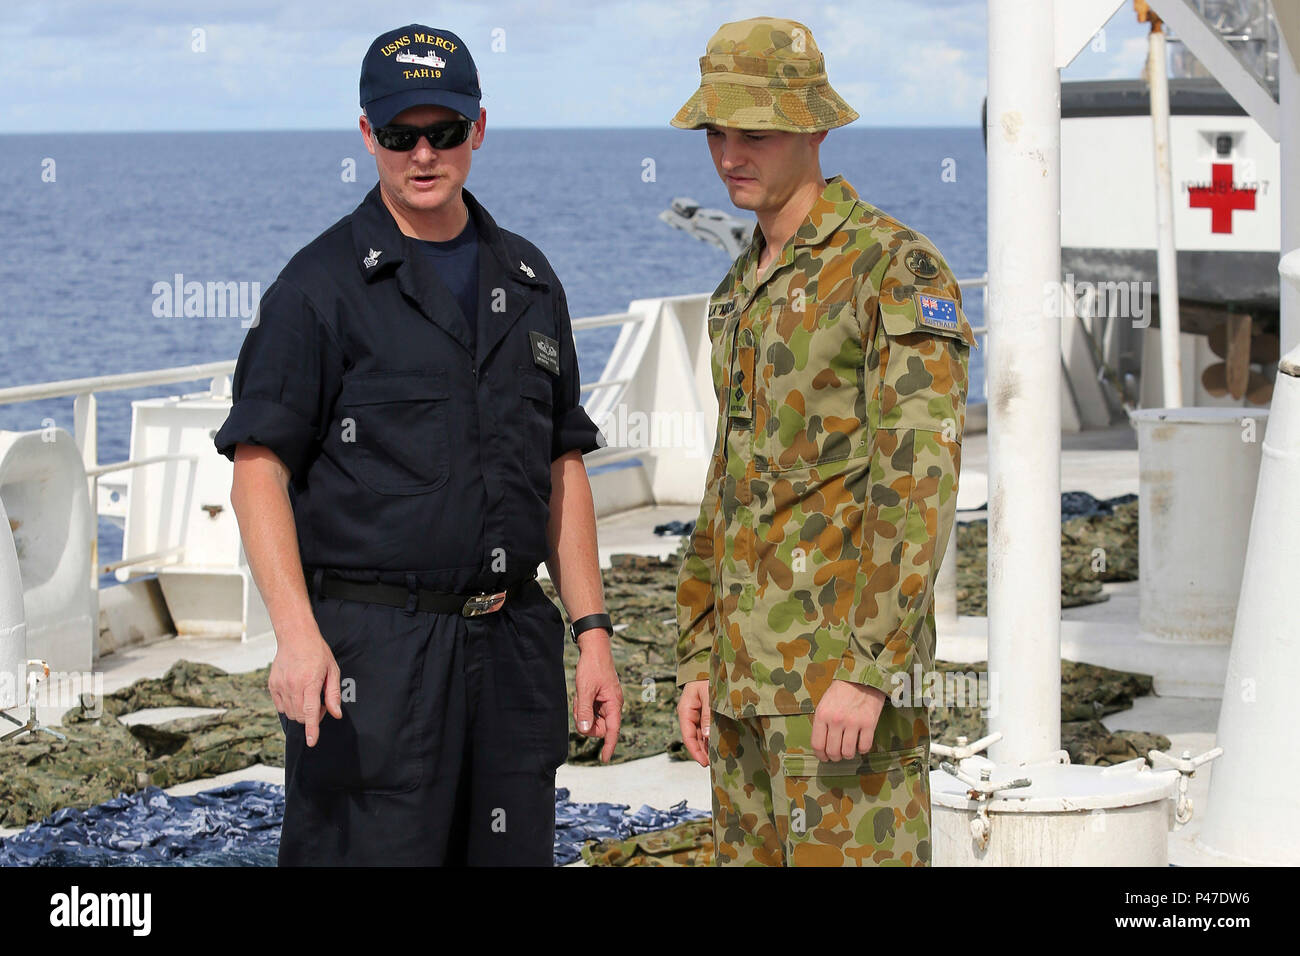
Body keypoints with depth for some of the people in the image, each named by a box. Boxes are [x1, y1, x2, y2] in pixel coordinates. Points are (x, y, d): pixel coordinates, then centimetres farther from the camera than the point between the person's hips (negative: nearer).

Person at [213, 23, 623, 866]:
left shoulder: (528, 282, 14)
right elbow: (258, 472, -9)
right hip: (372, 648, -5)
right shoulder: (321, 285, -3)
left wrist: (593, 635, 9)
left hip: (511, 641, 5)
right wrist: (297, 634, -22)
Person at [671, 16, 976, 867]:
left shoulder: (898, 270, -12)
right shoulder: (747, 291, 16)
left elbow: (922, 482, -19)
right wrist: (699, 663, 17)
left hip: (846, 656, -9)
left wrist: (867, 672, -24)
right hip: (755, 665, 9)